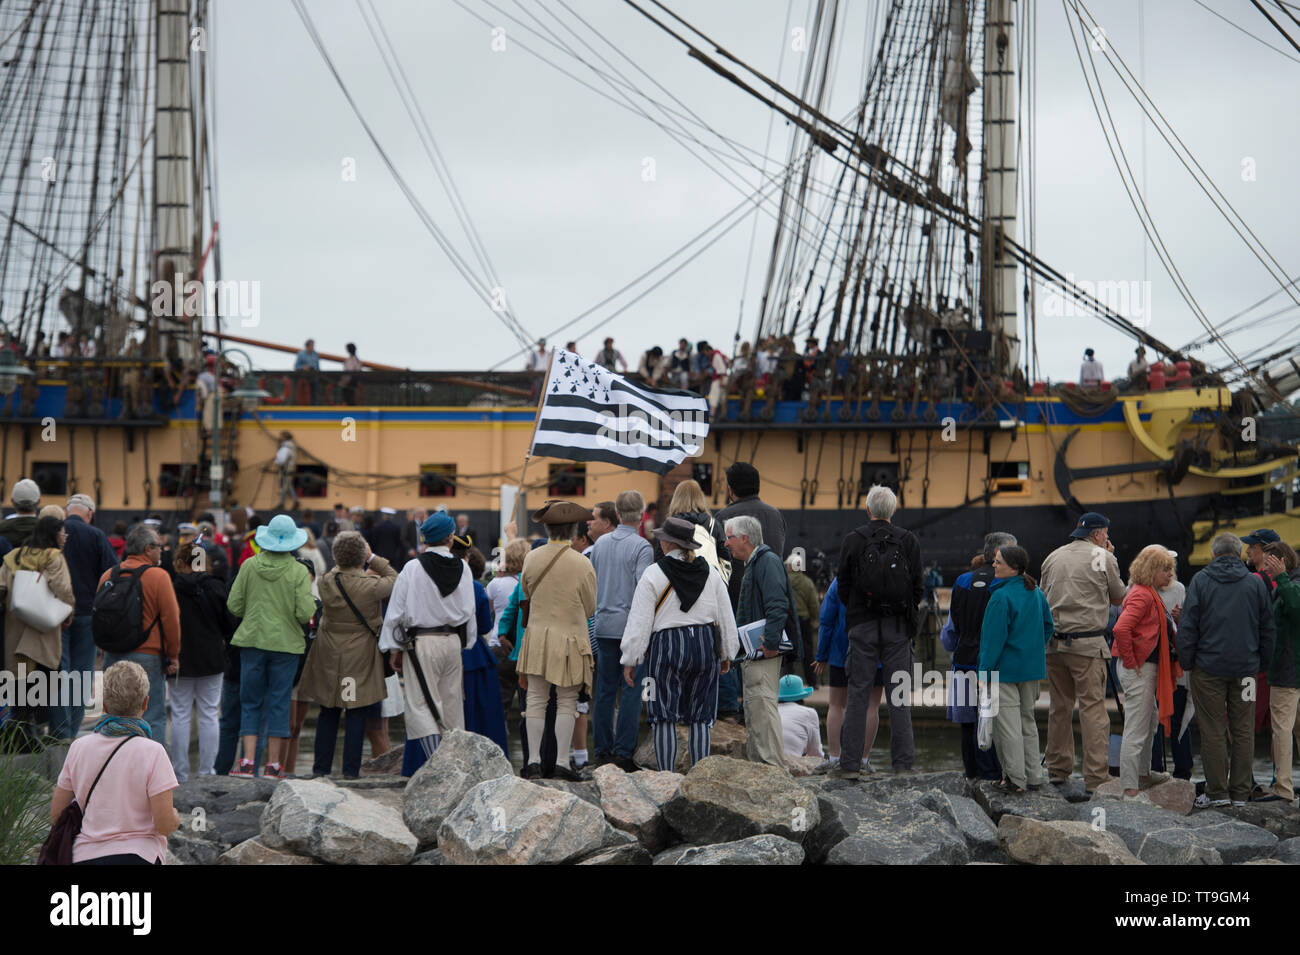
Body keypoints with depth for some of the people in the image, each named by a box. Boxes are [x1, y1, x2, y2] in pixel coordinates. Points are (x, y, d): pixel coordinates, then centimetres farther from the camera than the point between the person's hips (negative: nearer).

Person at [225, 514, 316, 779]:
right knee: (279, 703, 5)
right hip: (286, 643, -2)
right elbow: (305, 613, -12)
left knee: (250, 702, 9)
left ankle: (248, 762, 0)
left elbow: (234, 606, 0)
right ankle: (273, 764, 5)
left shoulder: (249, 566, -2)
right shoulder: (299, 572, -8)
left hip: (252, 640, 2)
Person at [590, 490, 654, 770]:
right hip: (632, 625, -6)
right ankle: (623, 752, -7)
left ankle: (602, 751, 10)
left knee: (605, 689, 9)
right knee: (631, 689, -3)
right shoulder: (642, 547, -10)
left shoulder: (600, 544, 8)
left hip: (603, 625, 6)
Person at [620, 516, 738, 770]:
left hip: (667, 646, -4)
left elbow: (640, 621, -6)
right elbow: (726, 618, 14)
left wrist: (630, 660, -1)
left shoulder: (653, 574, -5)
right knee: (700, 717, 9)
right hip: (704, 645, 4)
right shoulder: (710, 573, 8)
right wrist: (726, 654, 25)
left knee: (664, 719, 1)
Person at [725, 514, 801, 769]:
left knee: (763, 705, -13)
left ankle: (774, 765, -13)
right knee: (753, 709, 13)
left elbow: (778, 607, -22)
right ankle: (757, 764, 18)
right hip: (752, 652, 11)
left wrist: (771, 643, -26)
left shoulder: (767, 561, -12)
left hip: (764, 652, -11)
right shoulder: (754, 564, 20)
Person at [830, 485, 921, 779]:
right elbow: (918, 586, 2)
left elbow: (843, 587, 2)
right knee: (899, 697, 4)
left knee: (858, 694, 2)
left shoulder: (853, 540, -2)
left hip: (863, 625, -1)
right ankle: (902, 763, 2)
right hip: (899, 626, 1)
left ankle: (850, 762, 0)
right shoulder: (908, 541, 0)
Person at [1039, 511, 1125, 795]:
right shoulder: (1103, 558, -1)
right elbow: (1118, 598, 10)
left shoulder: (1052, 558, 12)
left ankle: (1058, 769, 21)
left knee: (1059, 706, 14)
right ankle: (1096, 777, -10)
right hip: (1087, 644, -5)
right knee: (1093, 708, -6)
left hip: (1053, 643, 5)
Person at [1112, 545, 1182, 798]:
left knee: (1149, 723, 23)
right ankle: (1130, 787, -7)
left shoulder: (1150, 594, 15)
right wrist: (1130, 661, -21)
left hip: (1148, 668, 11)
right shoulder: (1141, 595, -18)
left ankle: (1143, 774, 38)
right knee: (1136, 729, -9)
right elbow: (1121, 629, -30)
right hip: (1139, 670, -11)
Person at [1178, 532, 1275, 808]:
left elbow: (1188, 627, -4)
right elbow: (1268, 629, 10)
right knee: (1243, 731, 7)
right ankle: (1240, 793, 8)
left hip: (1209, 667, -2)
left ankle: (1217, 792, 1)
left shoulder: (1201, 580, -2)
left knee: (1213, 731, 1)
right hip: (1246, 668, 2)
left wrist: (1186, 662, 3)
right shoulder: (1256, 583, 5)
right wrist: (1263, 663, 18)